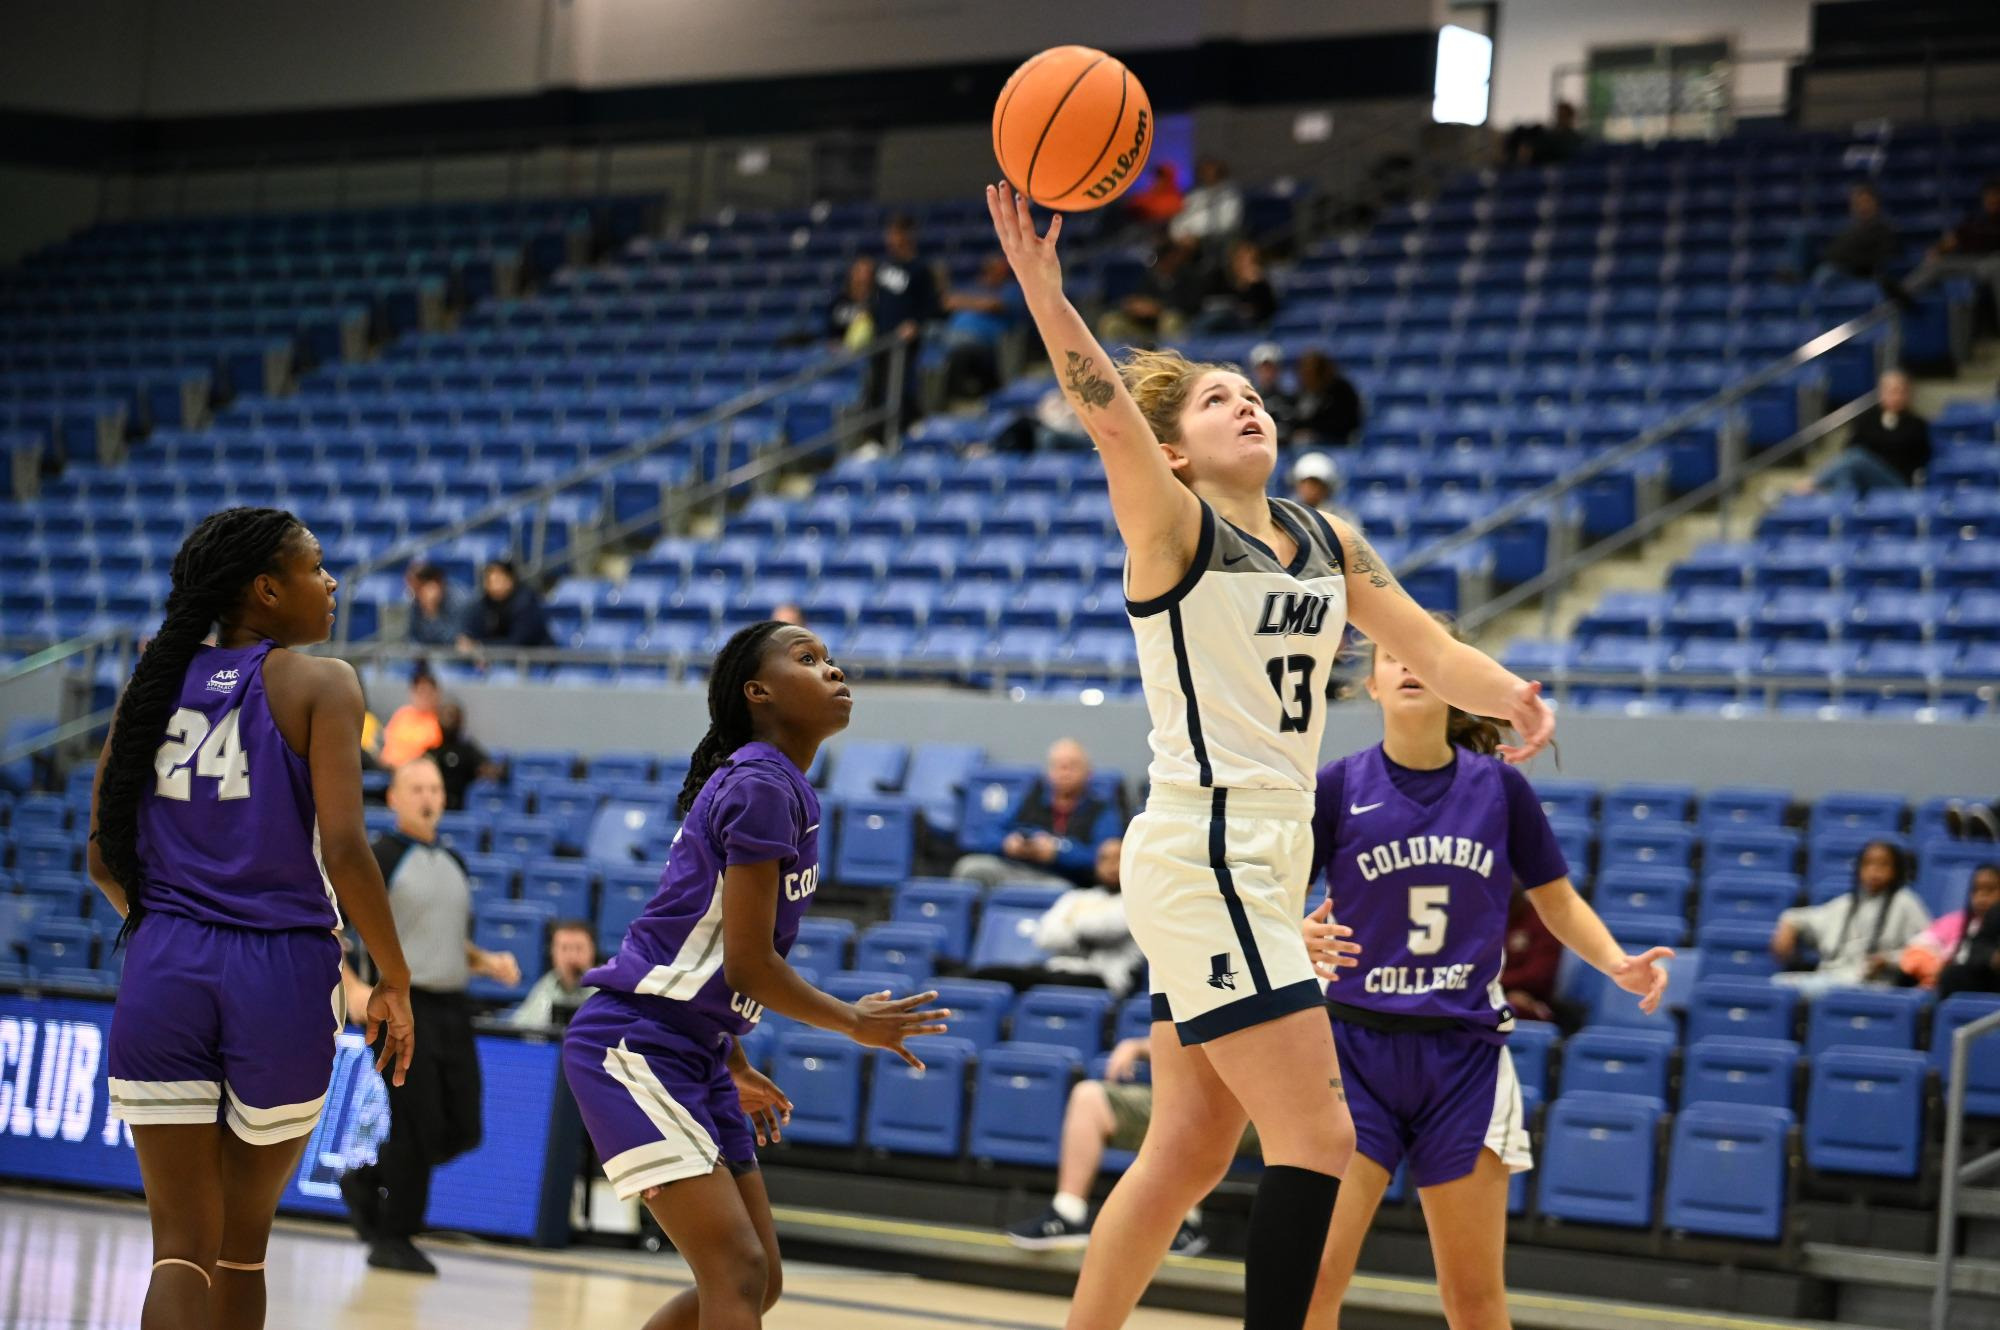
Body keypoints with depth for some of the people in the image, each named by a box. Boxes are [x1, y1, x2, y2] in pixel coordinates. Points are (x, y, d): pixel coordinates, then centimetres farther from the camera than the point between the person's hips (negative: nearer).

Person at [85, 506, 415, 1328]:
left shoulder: (158, 681, 10)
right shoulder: (319, 683, -3)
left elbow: (104, 858, 9)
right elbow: (343, 851, -13)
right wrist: (394, 981, -2)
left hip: (163, 976, 3)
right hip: (280, 977, -3)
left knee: (182, 1245, 2)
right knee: (243, 1238, 16)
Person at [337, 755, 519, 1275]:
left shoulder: (454, 864, 17)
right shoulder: (378, 859, -4)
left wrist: (488, 961, 8)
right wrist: (352, 989, -19)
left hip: (451, 1008, 7)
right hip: (401, 1006, -7)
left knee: (461, 1128, 4)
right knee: (416, 1124, -7)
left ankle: (367, 1179, 26)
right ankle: (393, 1241, 8)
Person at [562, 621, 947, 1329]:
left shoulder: (783, 787, 15)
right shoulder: (760, 785, -14)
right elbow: (749, 961, -17)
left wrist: (737, 1070, 25)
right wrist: (854, 1022, -4)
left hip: (693, 1054, 10)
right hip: (633, 1046, -10)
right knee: (738, 1272, -18)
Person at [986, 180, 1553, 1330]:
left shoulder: (1325, 539, 14)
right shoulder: (1174, 528, -7)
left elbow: (1426, 646, 9)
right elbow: (1109, 414, -24)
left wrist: (1510, 698, -13)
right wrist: (1042, 287, -40)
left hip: (1271, 864, 8)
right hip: (1204, 856, -8)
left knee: (1188, 1153, 12)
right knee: (1318, 1139, -12)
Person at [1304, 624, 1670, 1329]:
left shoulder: (1500, 788, 0)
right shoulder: (1339, 787, -5)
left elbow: (1558, 902, 11)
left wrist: (1617, 964, -7)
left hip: (1464, 1056, 2)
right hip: (1357, 1046, -1)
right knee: (1314, 1270, -13)